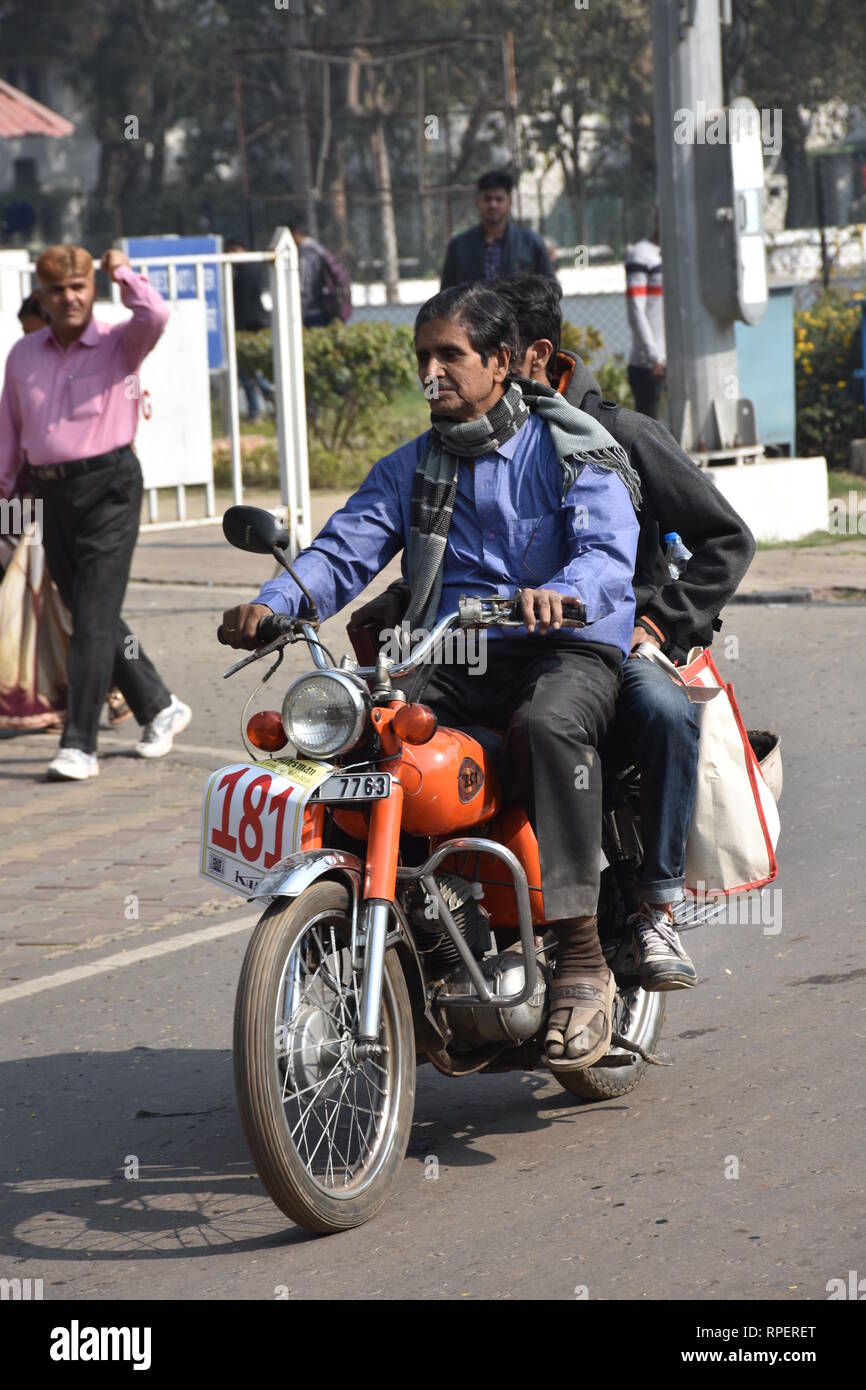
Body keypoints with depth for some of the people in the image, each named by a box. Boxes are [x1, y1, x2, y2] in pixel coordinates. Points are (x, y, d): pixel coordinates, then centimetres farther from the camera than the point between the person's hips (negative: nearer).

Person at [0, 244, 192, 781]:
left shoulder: (117, 344, -2)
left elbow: (155, 318, -24)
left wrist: (123, 271, -11)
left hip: (108, 485, -6)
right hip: (50, 491, 6)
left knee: (94, 616, -10)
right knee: (89, 616, 12)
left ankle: (80, 745, -12)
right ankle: (159, 707, 31)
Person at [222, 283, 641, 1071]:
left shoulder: (570, 451, 2)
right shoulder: (411, 469, 19)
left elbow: (610, 553, -14)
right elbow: (345, 550, 5)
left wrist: (559, 593, -38)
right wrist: (274, 603, -16)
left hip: (568, 650, -5)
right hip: (449, 659, 5)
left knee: (547, 725, -39)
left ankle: (583, 956, -38)